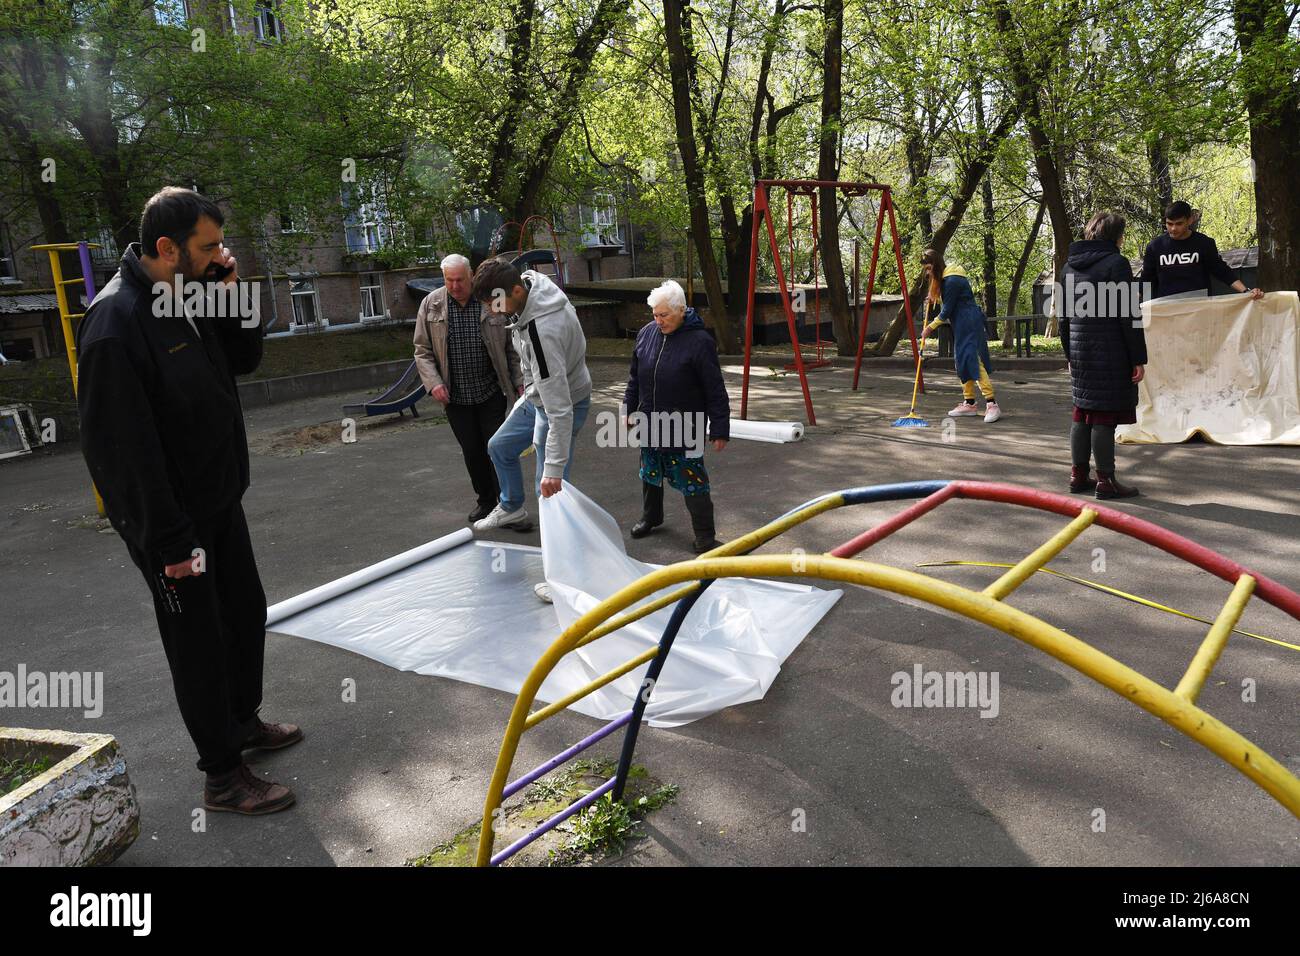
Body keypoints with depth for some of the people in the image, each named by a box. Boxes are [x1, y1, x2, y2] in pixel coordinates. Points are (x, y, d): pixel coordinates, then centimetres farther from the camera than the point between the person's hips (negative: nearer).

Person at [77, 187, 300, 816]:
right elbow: (123, 447, -25)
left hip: (219, 499, 9)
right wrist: (169, 540, -23)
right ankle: (223, 776, 18)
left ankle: (243, 722, 41)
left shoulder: (191, 297, 2)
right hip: (170, 517, -9)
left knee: (245, 612, 20)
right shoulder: (116, 320, -24)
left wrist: (232, 295, -6)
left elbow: (245, 360, 12)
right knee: (199, 640, 3)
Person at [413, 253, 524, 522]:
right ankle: (485, 500, 25)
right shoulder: (431, 304, 0)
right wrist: (434, 383, -9)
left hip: (491, 392, -2)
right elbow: (422, 350, 3)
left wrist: (519, 381, -2)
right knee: (472, 450, 8)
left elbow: (511, 347, 3)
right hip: (455, 396, 2)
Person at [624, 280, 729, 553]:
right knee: (650, 474, 21)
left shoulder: (699, 341, -16)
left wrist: (720, 429, -13)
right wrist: (628, 409, 15)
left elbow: (715, 391, -14)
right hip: (650, 425, 6)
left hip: (685, 428, -6)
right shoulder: (646, 333, 0)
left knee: (693, 482, -2)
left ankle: (705, 538, 9)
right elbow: (634, 377, 14)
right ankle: (650, 518, 44)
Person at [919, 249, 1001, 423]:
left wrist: (931, 327, -4)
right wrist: (935, 298, 14)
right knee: (962, 361, 10)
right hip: (962, 325, 11)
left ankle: (992, 404, -17)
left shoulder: (952, 281, -18)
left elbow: (947, 310, -15)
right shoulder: (945, 277, 13)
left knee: (973, 361, -15)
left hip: (970, 323, -11)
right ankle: (969, 403, 14)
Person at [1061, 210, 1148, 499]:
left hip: (1081, 354, 7)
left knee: (1082, 413, 13)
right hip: (1111, 355, -7)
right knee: (1104, 416, -4)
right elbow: (1130, 315, -13)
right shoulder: (1116, 263, -9)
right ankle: (1105, 481, 0)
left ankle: (1078, 475, 18)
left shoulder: (1069, 266, 11)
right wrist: (1139, 358, -9)